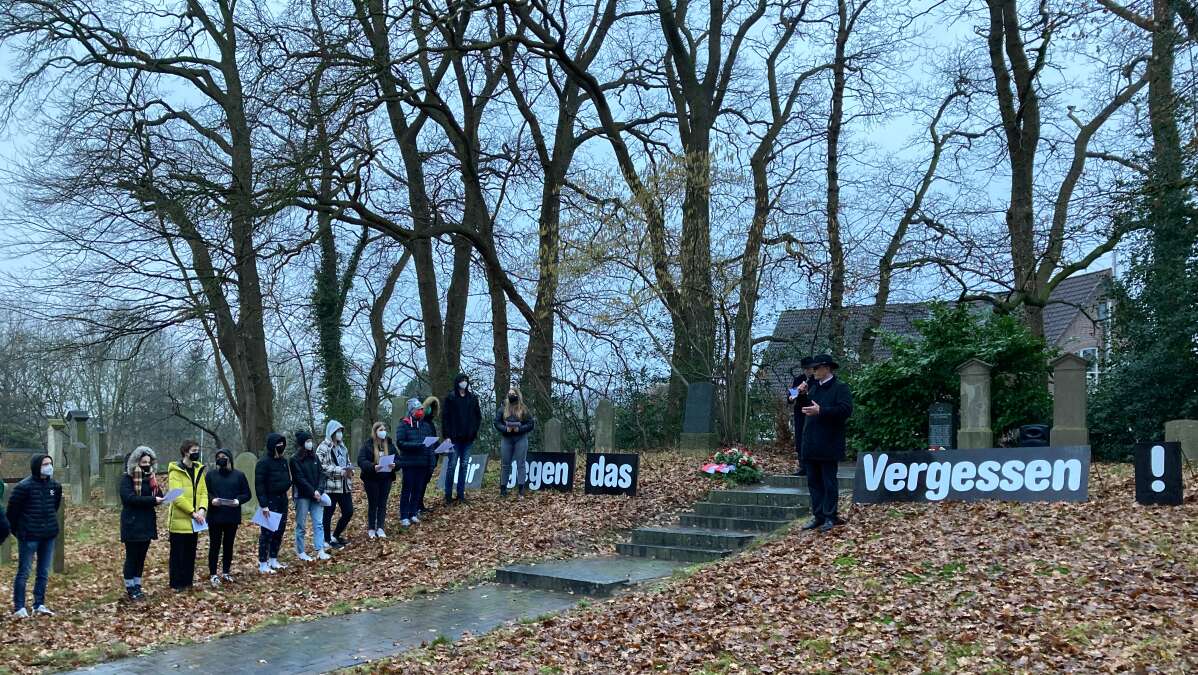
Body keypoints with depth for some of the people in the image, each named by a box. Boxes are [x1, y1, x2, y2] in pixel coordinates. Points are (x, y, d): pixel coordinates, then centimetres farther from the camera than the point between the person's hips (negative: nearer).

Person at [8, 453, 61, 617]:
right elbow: (13, 509, -8)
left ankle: (39, 605, 20)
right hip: (29, 537, -6)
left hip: (48, 536, 6)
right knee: (23, 572, 1)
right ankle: (19, 607, 8)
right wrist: (16, 530, 1)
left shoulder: (55, 486, 3)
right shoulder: (24, 486, -15)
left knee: (44, 573, 11)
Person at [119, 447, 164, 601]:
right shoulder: (127, 478, -9)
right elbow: (129, 497, -23)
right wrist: (152, 500, -26)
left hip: (147, 523, 6)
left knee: (141, 556, 11)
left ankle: (137, 586, 18)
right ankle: (130, 588, 7)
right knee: (132, 556, 0)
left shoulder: (150, 477, 12)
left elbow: (157, 496, 10)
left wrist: (160, 496, -15)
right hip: (132, 523, -6)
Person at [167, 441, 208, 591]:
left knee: (190, 552, 13)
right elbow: (176, 497, -19)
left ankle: (188, 581, 23)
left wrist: (202, 509, -11)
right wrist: (192, 512, -20)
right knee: (178, 553, 1)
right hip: (179, 520, -7)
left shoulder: (199, 470, 10)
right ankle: (176, 584, 8)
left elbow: (203, 492, 6)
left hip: (194, 521, 7)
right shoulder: (175, 471, -12)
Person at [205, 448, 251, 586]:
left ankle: (226, 572, 22)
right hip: (215, 517, -1)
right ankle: (213, 574, 5)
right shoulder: (211, 475, 5)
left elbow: (247, 494, 6)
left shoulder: (239, 475, 5)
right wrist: (211, 499, -16)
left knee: (229, 545, 10)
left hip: (232, 517, 1)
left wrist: (238, 500, -13)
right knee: (214, 545, -1)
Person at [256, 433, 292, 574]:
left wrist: (286, 488, 8)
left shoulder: (284, 461, 10)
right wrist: (264, 505, -20)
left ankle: (273, 560, 24)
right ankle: (263, 564, 2)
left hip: (282, 501, 8)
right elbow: (259, 485, -16)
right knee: (267, 533, -4)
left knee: (280, 532, 13)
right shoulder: (263, 463, -14)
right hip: (270, 502, -8)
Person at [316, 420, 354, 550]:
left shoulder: (342, 446, 16)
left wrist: (349, 469, 2)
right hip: (330, 486, -7)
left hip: (344, 486, 7)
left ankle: (336, 536, 25)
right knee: (328, 514, 3)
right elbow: (322, 467, -17)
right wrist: (340, 471, -19)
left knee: (348, 512, 8)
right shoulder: (323, 447, -9)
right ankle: (327, 541, 14)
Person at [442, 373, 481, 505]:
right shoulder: (450, 398, -2)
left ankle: (461, 494, 12)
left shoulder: (472, 398, 8)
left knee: (464, 466, 6)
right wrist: (447, 435, -10)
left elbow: (478, 416, 13)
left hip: (468, 438, 4)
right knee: (452, 465, -3)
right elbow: (445, 417, -4)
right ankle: (448, 495, 2)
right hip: (454, 438, -4)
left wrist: (474, 430, 2)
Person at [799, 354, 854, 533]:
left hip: (828, 445, -8)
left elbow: (845, 410, -21)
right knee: (813, 481, 9)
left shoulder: (840, 388, -7)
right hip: (812, 444, 8)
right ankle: (818, 515, 16)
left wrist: (820, 411, -23)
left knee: (829, 482, -1)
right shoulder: (815, 388, 19)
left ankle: (830, 517, 6)